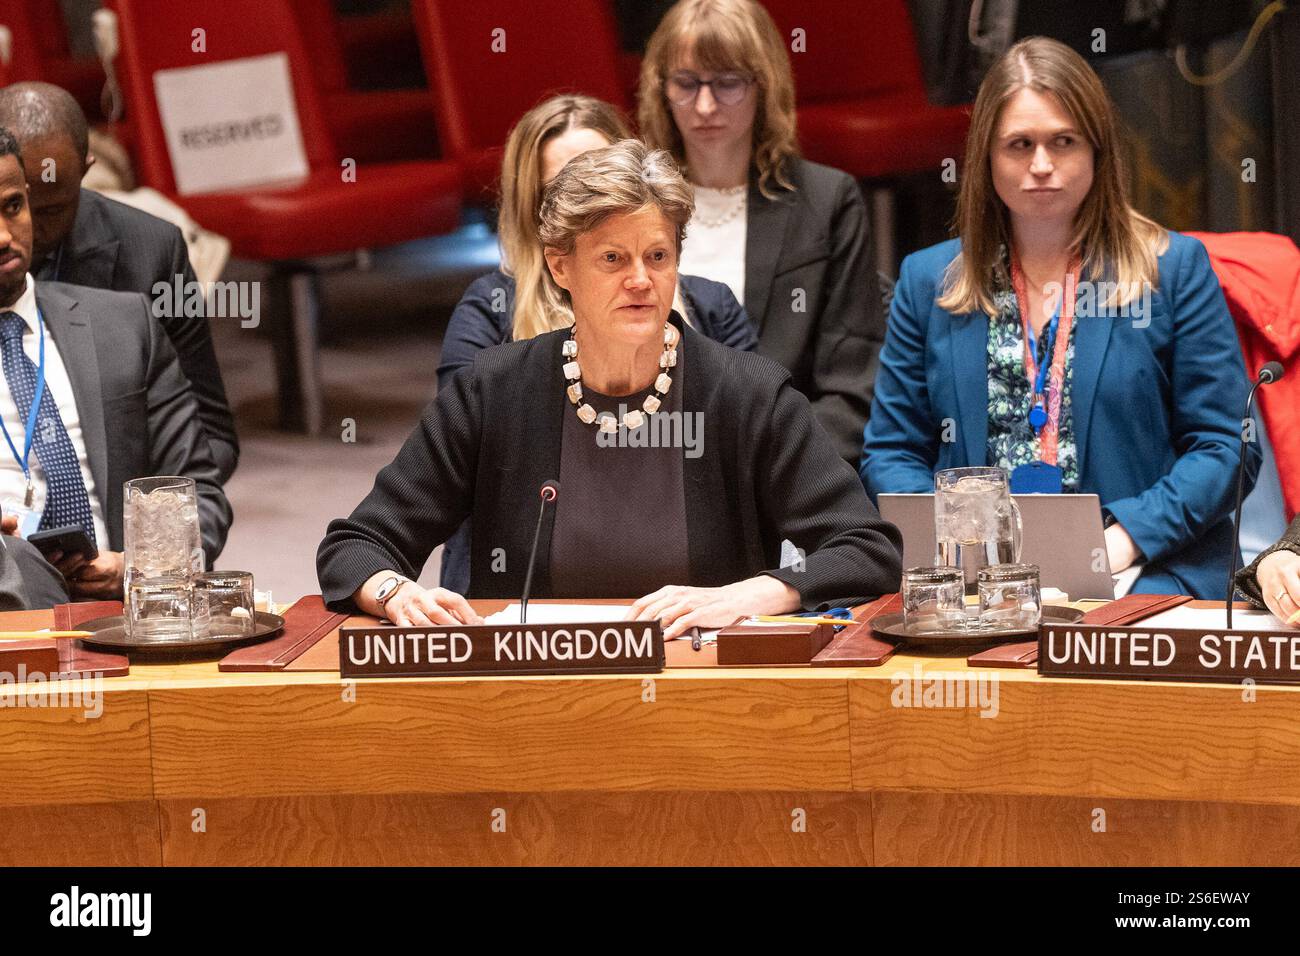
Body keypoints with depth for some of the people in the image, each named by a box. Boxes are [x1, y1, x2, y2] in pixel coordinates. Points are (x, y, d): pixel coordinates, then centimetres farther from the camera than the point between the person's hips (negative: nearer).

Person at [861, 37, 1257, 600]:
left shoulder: (1176, 270, 7)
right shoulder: (928, 281, 14)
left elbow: (1224, 447, 3)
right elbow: (889, 453, 14)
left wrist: (1128, 536, -12)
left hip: (1145, 573, -1)